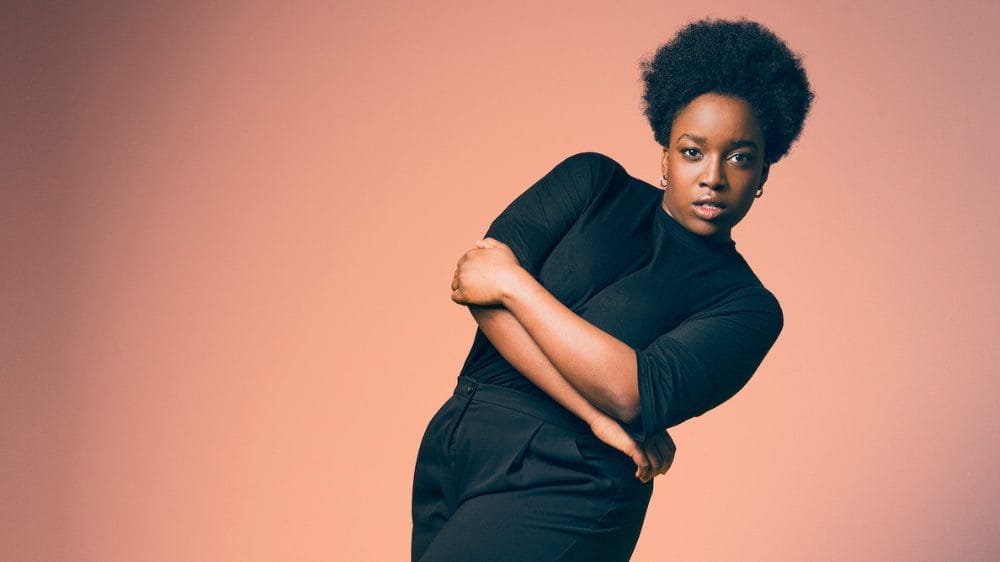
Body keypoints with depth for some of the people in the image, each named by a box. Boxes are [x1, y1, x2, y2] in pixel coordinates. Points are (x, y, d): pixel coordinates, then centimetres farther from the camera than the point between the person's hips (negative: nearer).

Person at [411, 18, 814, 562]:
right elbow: (476, 280, -6)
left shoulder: (746, 308, 2)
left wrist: (510, 282, -10)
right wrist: (595, 414, -13)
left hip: (561, 489, -4)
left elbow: (635, 393, -14)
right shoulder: (593, 183, 9)